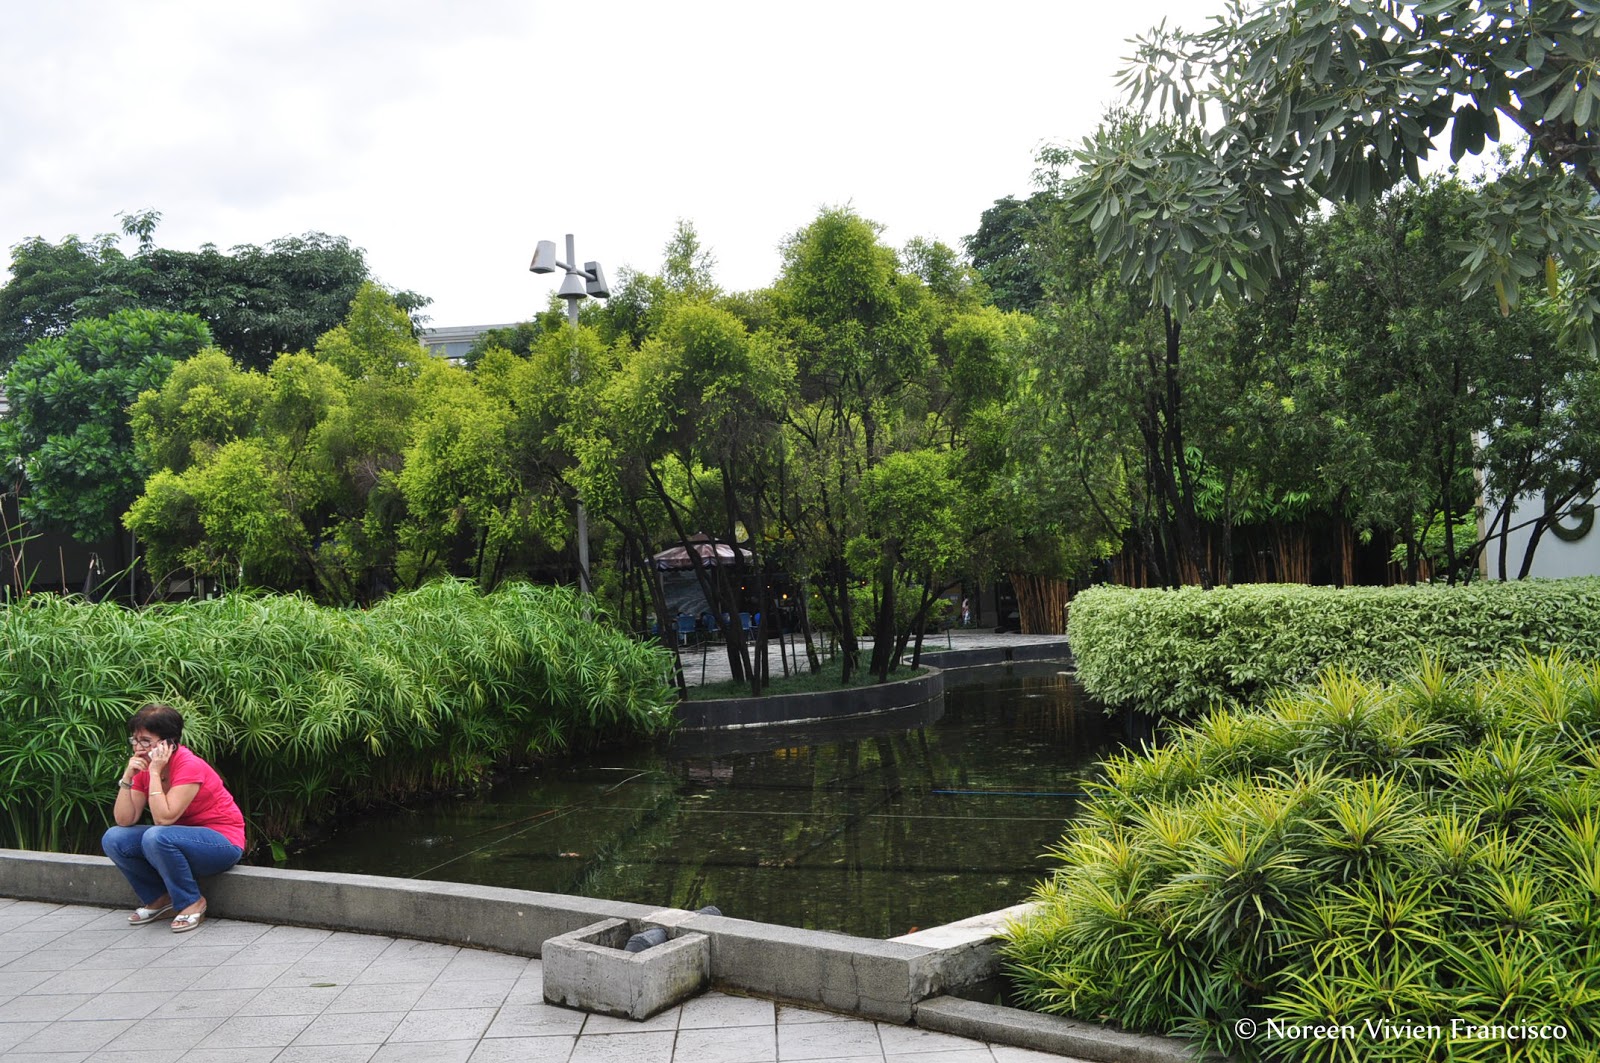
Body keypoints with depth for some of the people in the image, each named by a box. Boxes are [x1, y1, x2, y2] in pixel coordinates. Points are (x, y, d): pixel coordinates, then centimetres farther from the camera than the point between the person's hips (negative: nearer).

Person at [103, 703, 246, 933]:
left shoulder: (189, 767, -22)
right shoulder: (144, 768, 1)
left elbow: (164, 818, -30)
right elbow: (124, 821, -5)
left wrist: (155, 772, -26)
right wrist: (127, 777, -15)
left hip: (223, 842, -8)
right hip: (183, 837, 8)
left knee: (156, 837, -33)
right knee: (113, 839, -8)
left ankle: (192, 903, -12)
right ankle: (159, 898, 8)